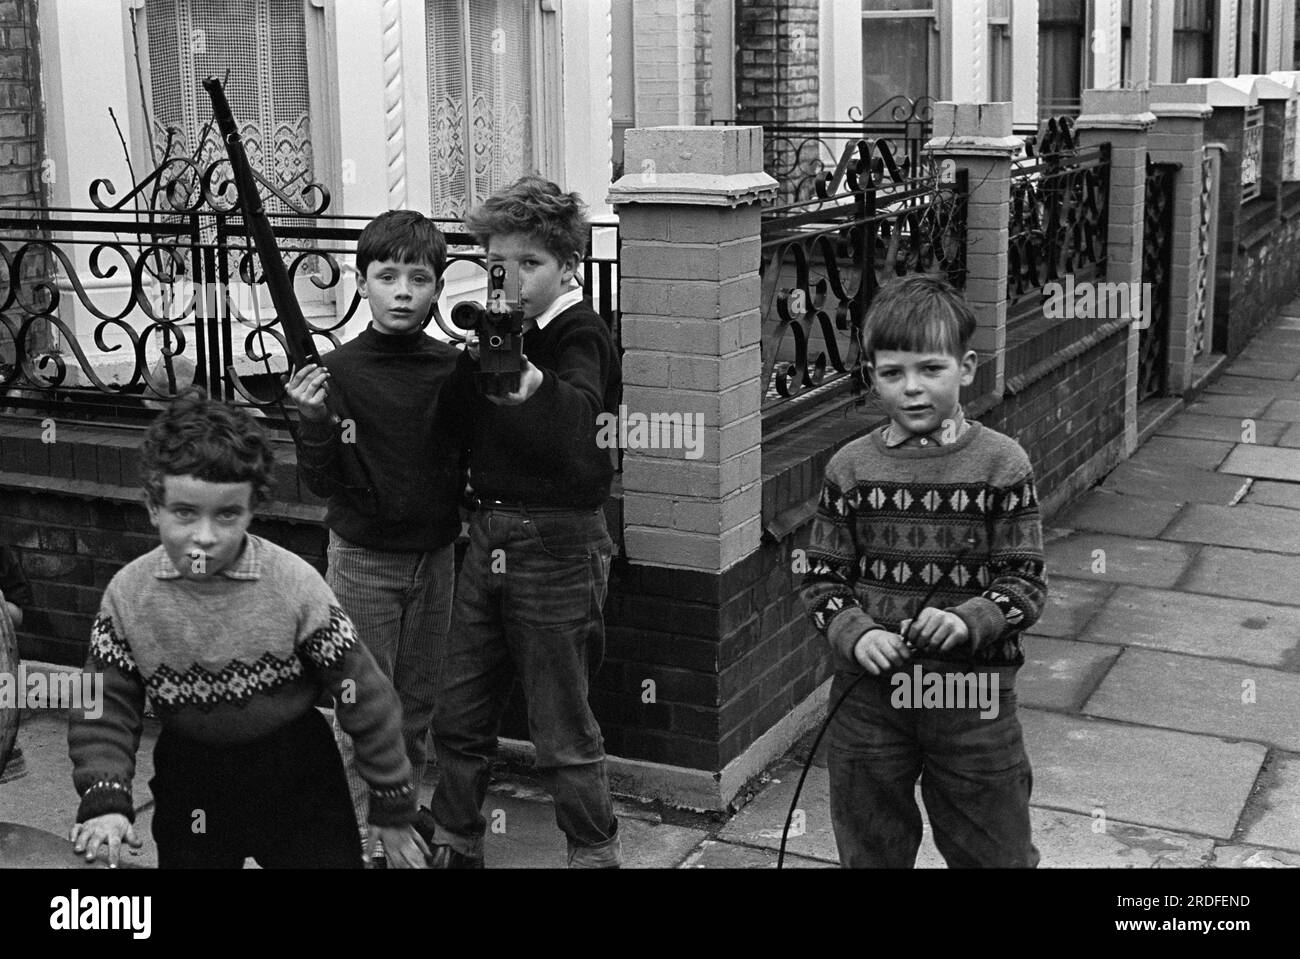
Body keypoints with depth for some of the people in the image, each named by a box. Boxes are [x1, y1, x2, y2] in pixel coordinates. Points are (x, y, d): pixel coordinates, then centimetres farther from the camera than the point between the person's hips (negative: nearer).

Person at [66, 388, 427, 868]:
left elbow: (363, 698, -14)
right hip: (189, 785, 2)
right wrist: (104, 801, -21)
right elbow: (105, 709, -5)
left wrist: (393, 810, -7)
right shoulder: (127, 593, -13)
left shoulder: (294, 585, -21)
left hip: (296, 779, -2)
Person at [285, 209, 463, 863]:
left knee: (416, 699, 16)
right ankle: (363, 828, 18)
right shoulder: (338, 371, -12)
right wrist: (313, 423, -28)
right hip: (363, 558, -3)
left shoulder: (451, 368, -3)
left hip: (434, 556, 3)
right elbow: (320, 484, -12)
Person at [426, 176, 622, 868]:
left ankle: (597, 852, 23)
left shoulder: (579, 336, -13)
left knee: (564, 735, 4)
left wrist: (532, 384, -48)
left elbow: (578, 416, -33)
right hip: (489, 531, 7)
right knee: (458, 719, 15)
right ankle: (454, 849, 32)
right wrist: (476, 353, -5)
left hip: (556, 541, -7)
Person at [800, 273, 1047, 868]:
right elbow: (821, 579, 3)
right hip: (869, 691, 2)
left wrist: (968, 620, -22)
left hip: (972, 693, -2)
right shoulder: (850, 469, -1)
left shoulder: (1001, 464, -7)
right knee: (870, 853, 18)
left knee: (996, 852, 12)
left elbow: (1025, 582, -5)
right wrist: (855, 633, -15)